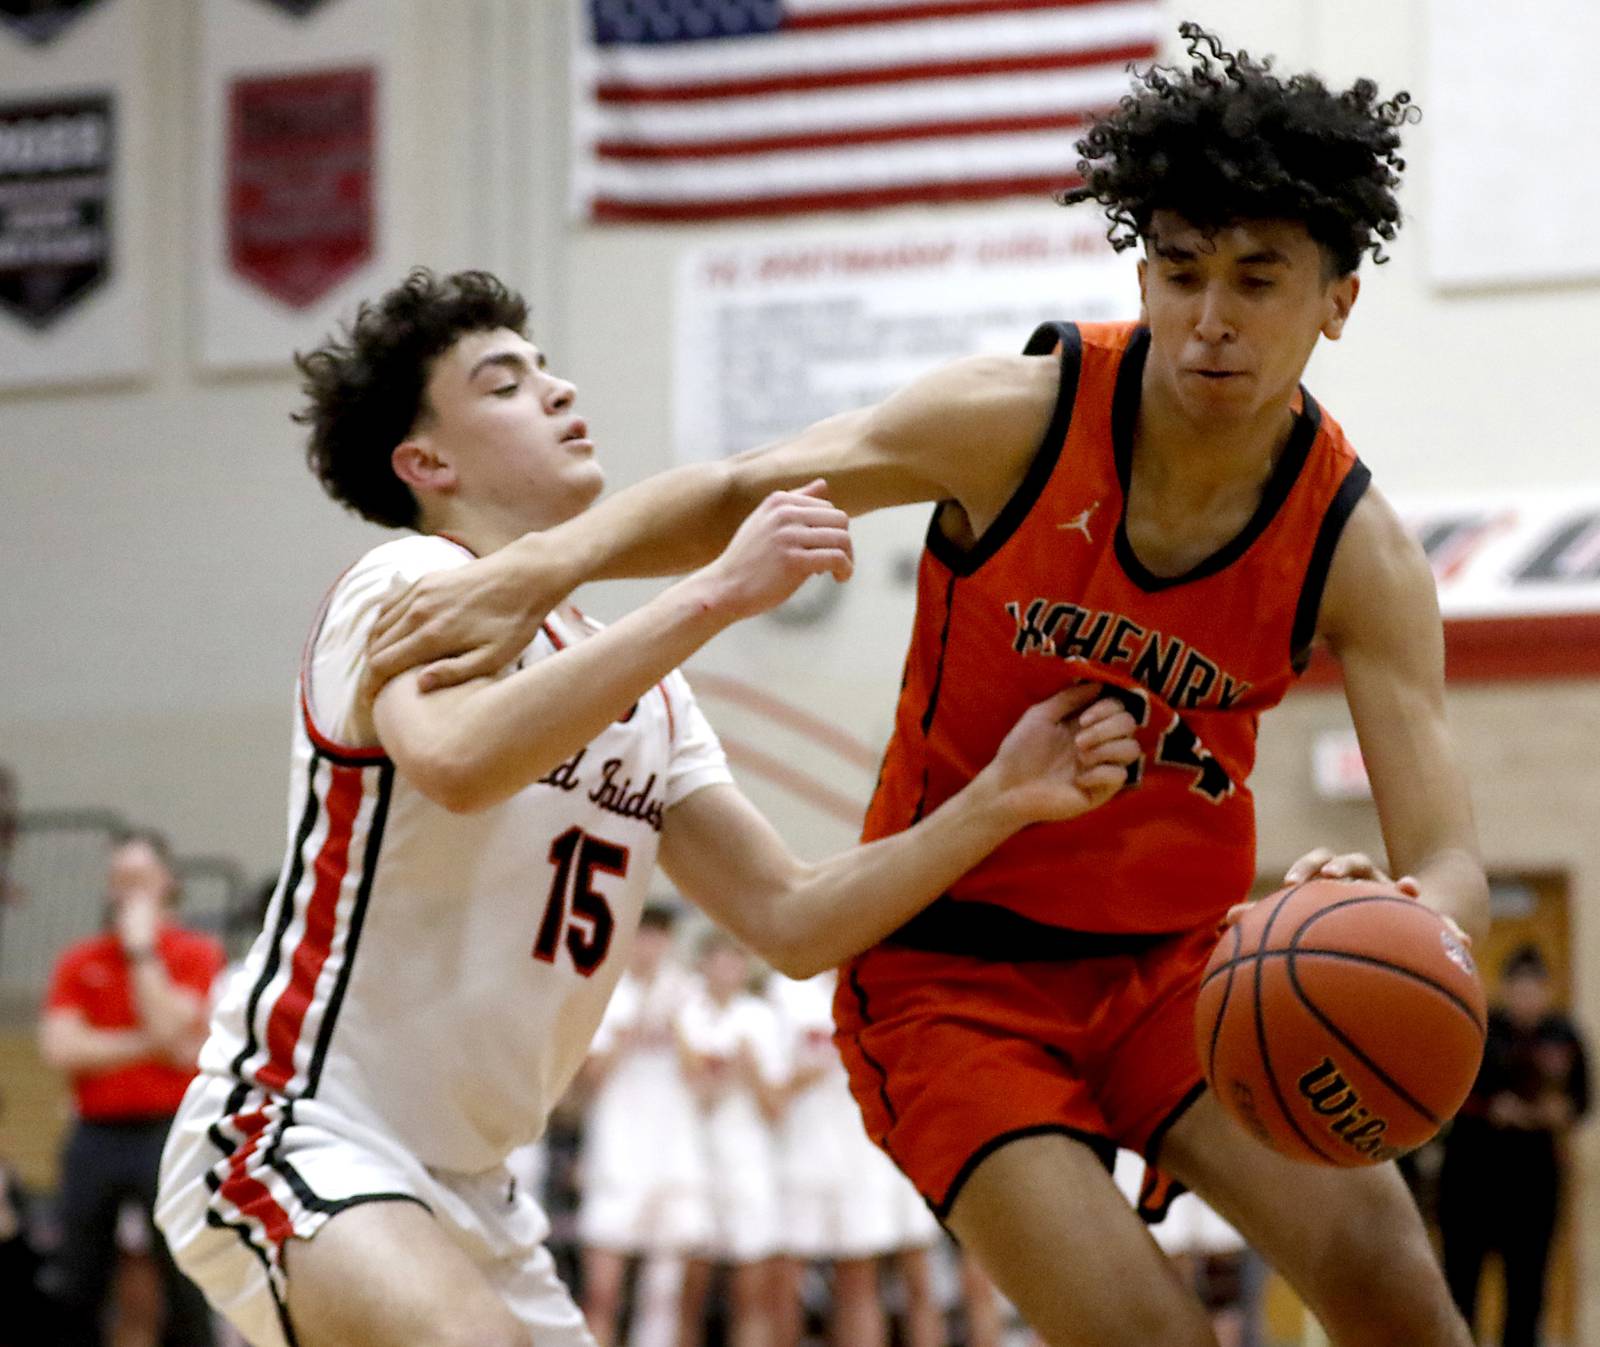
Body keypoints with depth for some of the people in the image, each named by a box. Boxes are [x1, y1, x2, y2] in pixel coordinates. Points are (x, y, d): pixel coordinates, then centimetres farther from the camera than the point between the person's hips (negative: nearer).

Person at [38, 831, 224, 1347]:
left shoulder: (197, 954, 3)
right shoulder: (79, 961, 11)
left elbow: (175, 1037, -13)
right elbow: (60, 1048, -3)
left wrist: (142, 950, -8)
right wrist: (146, 1045, -8)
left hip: (168, 1132, -3)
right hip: (95, 1134, 3)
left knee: (184, 1287, -4)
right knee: (73, 1291, 3)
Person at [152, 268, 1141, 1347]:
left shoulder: (643, 695, 14)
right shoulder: (412, 584, -9)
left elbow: (793, 921, 8)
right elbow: (456, 763, -33)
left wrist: (1001, 799, -5)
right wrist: (718, 592, -33)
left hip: (469, 1187, 9)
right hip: (300, 1134, -9)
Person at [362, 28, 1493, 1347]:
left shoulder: (1356, 553, -12)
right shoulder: (1019, 421, -17)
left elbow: (1452, 871, -17)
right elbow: (737, 497, -8)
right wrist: (544, 564, -28)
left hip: (1181, 963, 3)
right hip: (951, 970, -2)